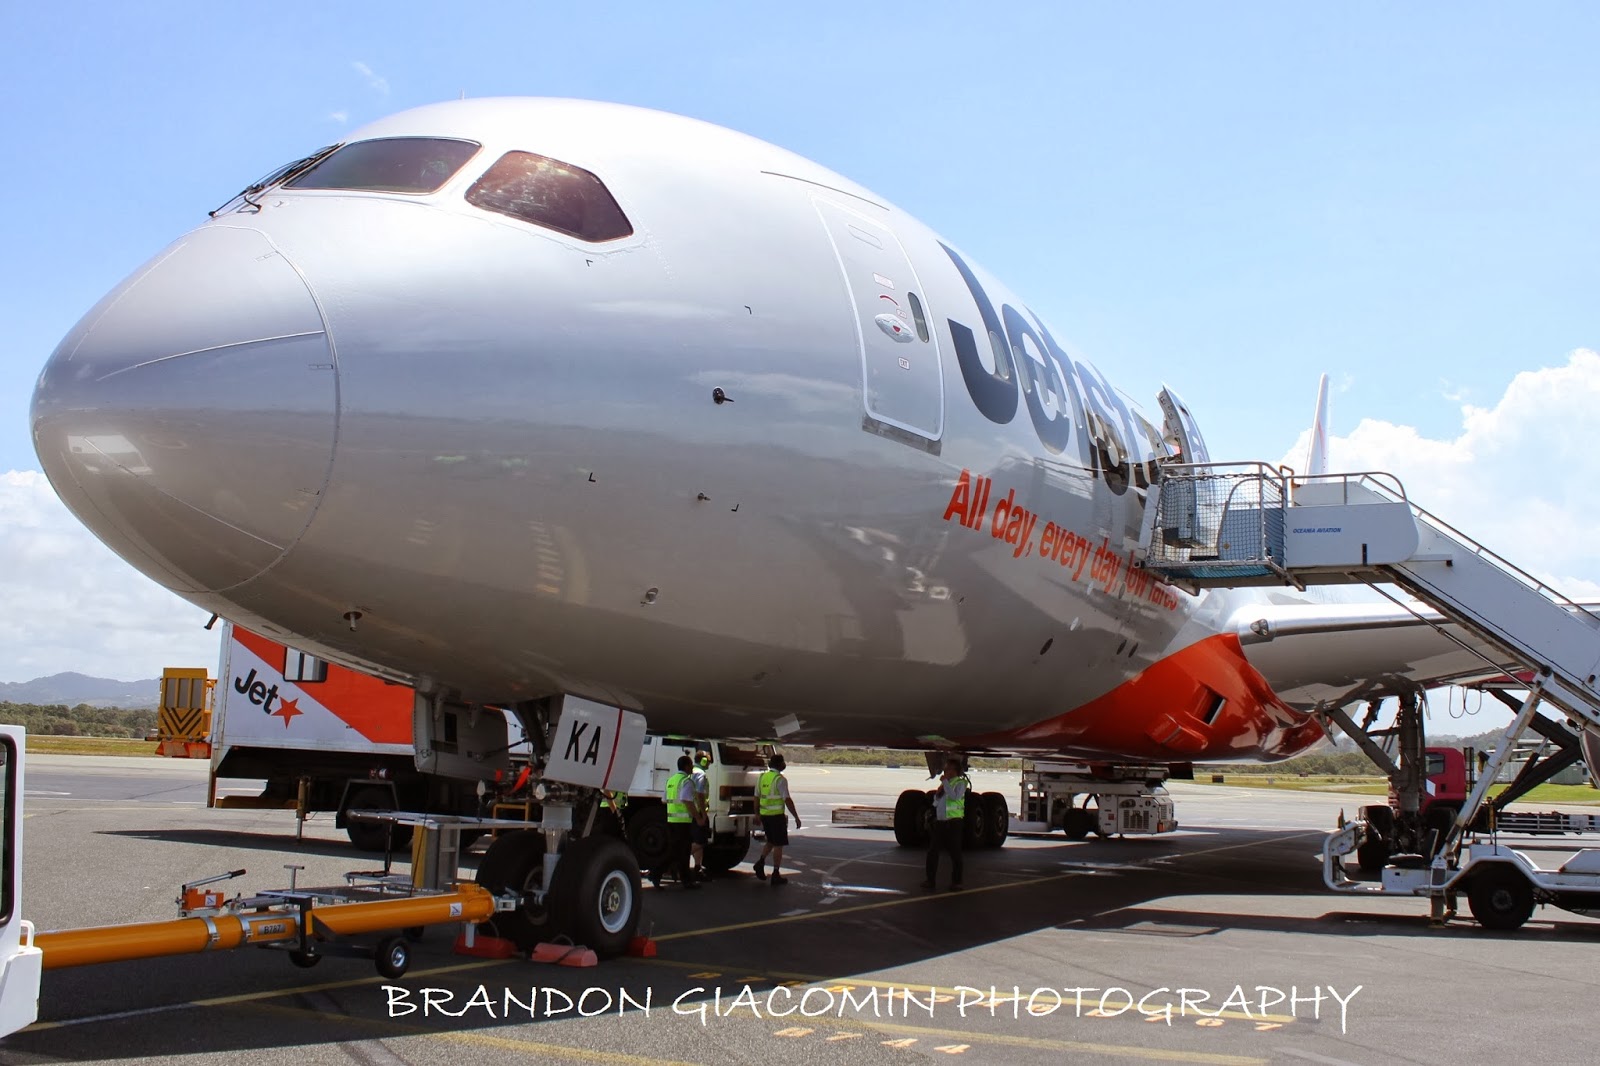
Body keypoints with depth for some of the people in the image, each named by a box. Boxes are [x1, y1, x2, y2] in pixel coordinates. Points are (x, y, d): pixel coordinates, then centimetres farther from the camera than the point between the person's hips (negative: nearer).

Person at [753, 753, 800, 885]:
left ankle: (761, 861, 2)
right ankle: (776, 874, 3)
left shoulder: (762, 777, 8)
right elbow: (787, 800, -16)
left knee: (770, 841, 21)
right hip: (777, 815, -6)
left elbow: (756, 799, 13)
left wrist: (757, 815, 23)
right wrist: (796, 817, -11)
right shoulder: (780, 779, -13)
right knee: (778, 845, 3)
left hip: (764, 815, 6)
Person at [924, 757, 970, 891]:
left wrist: (945, 782, -17)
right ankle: (931, 881, 9)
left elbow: (955, 796, -23)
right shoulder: (944, 784, 19)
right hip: (940, 822, 7)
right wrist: (937, 794, 4)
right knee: (932, 851, 4)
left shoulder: (960, 783, -3)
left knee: (955, 853, 0)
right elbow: (935, 803, 24)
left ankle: (956, 882, 8)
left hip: (953, 822, -7)